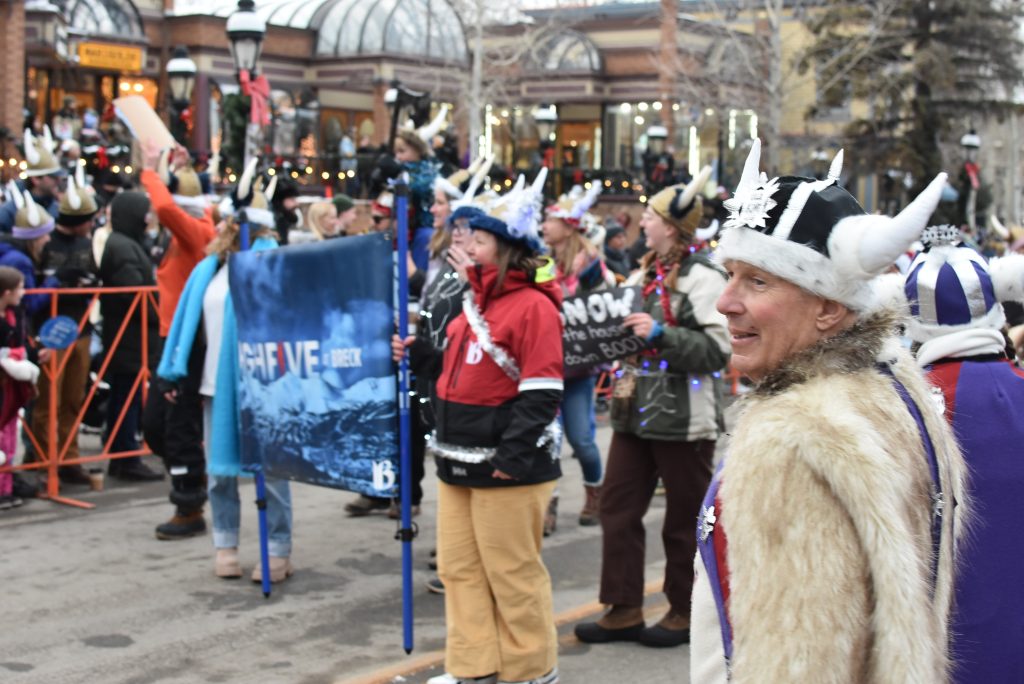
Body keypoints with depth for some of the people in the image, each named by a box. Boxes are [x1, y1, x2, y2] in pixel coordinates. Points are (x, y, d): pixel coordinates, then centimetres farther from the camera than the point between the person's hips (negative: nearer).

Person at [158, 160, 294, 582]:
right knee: (219, 468, 12)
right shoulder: (209, 268, 10)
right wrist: (178, 370, 8)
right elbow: (190, 319, 12)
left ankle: (279, 551, 10)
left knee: (269, 468, 1)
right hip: (215, 381, 6)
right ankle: (225, 545, 24)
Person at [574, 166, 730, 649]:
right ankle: (624, 610, 18)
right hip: (635, 411, 8)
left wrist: (662, 333, -26)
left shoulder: (702, 278, -12)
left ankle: (686, 612, 20)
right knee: (618, 508, 9)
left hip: (683, 421, -8)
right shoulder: (643, 275, 14)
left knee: (684, 520, 5)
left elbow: (718, 350, -22)